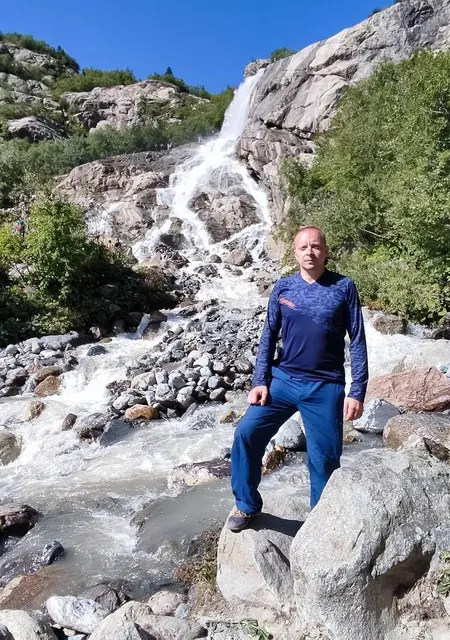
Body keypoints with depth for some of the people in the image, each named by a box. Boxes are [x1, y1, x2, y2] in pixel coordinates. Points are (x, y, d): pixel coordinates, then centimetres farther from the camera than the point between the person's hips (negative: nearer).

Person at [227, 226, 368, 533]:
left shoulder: (344, 287, -4)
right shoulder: (283, 287, 2)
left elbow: (358, 341, -3)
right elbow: (269, 336, 5)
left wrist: (357, 392, -7)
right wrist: (260, 382, -3)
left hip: (326, 388, -2)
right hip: (283, 379, 2)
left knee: (325, 459, 6)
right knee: (247, 432, -7)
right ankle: (247, 505, 15)